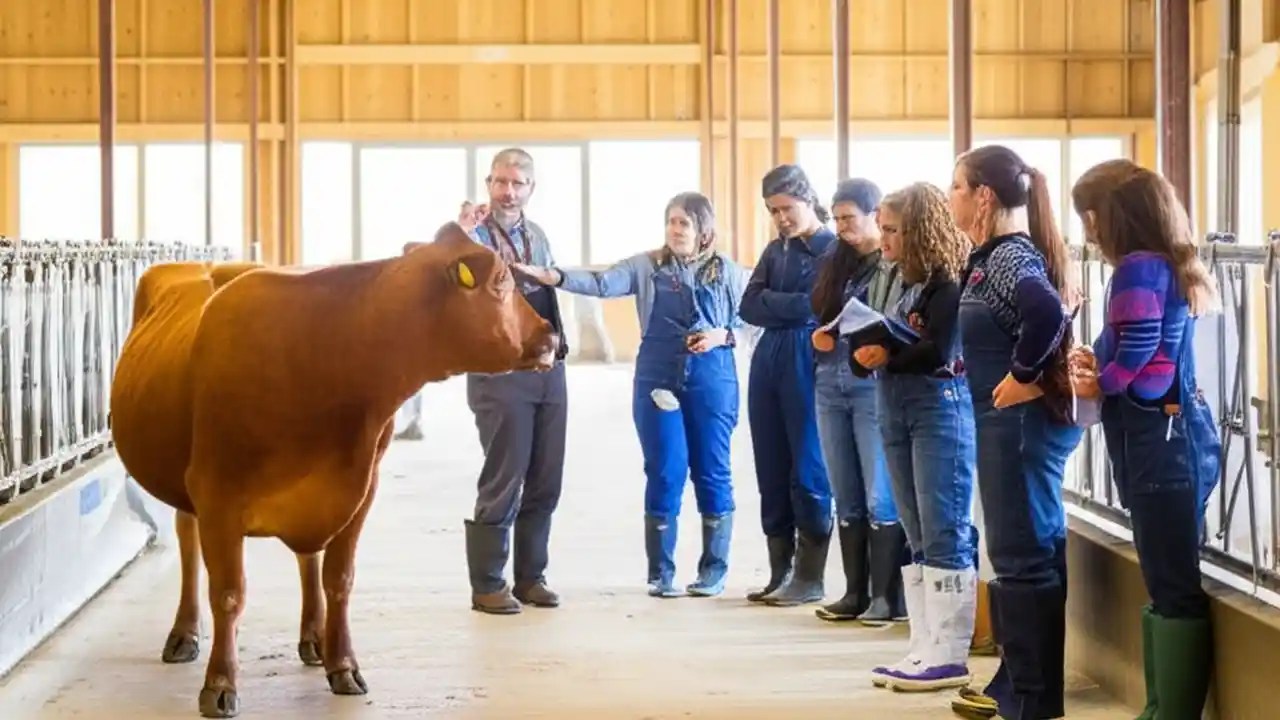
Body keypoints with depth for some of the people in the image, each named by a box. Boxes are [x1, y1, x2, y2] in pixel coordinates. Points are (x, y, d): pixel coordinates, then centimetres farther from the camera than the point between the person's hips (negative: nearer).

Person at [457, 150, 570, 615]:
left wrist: (558, 346, 11)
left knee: (545, 483, 9)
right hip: (500, 372, -6)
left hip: (549, 369, 6)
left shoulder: (538, 235, 15)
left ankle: (530, 577, 21)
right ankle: (487, 586, 7)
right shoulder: (471, 232, -5)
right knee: (503, 482, -3)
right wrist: (463, 238, -31)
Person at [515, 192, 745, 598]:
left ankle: (714, 570, 16)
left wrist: (722, 336, -14)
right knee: (664, 474, 1)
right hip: (658, 377, 0)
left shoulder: (727, 271, 3)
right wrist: (553, 276, -24)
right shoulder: (647, 266, 3)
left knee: (712, 472, 5)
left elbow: (747, 321, 6)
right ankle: (660, 573, 10)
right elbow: (602, 283, -10)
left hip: (712, 379, 0)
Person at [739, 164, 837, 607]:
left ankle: (810, 578, 4)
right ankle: (780, 573, 15)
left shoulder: (835, 249, -3)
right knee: (771, 472, 8)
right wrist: (791, 306, -8)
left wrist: (771, 302, -4)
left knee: (808, 472, -2)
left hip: (809, 364, -7)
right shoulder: (774, 250, 16)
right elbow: (748, 308, 5)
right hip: (767, 361, 7)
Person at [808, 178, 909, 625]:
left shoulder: (898, 264, -6)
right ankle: (855, 591, 17)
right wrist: (819, 338, 4)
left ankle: (888, 596, 1)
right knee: (846, 498, 10)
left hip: (875, 385, -7)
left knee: (881, 496, -5)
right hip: (830, 384, 7)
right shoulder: (835, 263, 15)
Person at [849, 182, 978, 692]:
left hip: (940, 406, -8)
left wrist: (888, 357, -7)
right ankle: (924, 649, 14)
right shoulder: (902, 280, 16)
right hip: (894, 408, 8)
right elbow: (877, 348, 11)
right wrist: (863, 347, -10)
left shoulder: (950, 281, -7)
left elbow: (940, 351, -16)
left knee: (944, 534, -5)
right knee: (917, 537, 9)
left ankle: (950, 656, -2)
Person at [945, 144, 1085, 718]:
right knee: (1026, 551, 15)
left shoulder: (1009, 258, -17)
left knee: (1023, 555, -3)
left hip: (1020, 420, -10)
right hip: (1012, 421, 10)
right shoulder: (999, 254, 14)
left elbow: (1048, 311, -35)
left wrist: (1025, 376, -24)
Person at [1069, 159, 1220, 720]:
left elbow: (1138, 347, -21)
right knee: (1169, 583, 14)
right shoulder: (1168, 266, 17)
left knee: (1174, 588, -7)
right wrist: (1102, 366, 7)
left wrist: (1100, 383, -4)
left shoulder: (1137, 269, -12)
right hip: (1173, 432, 10)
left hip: (1161, 438, -10)